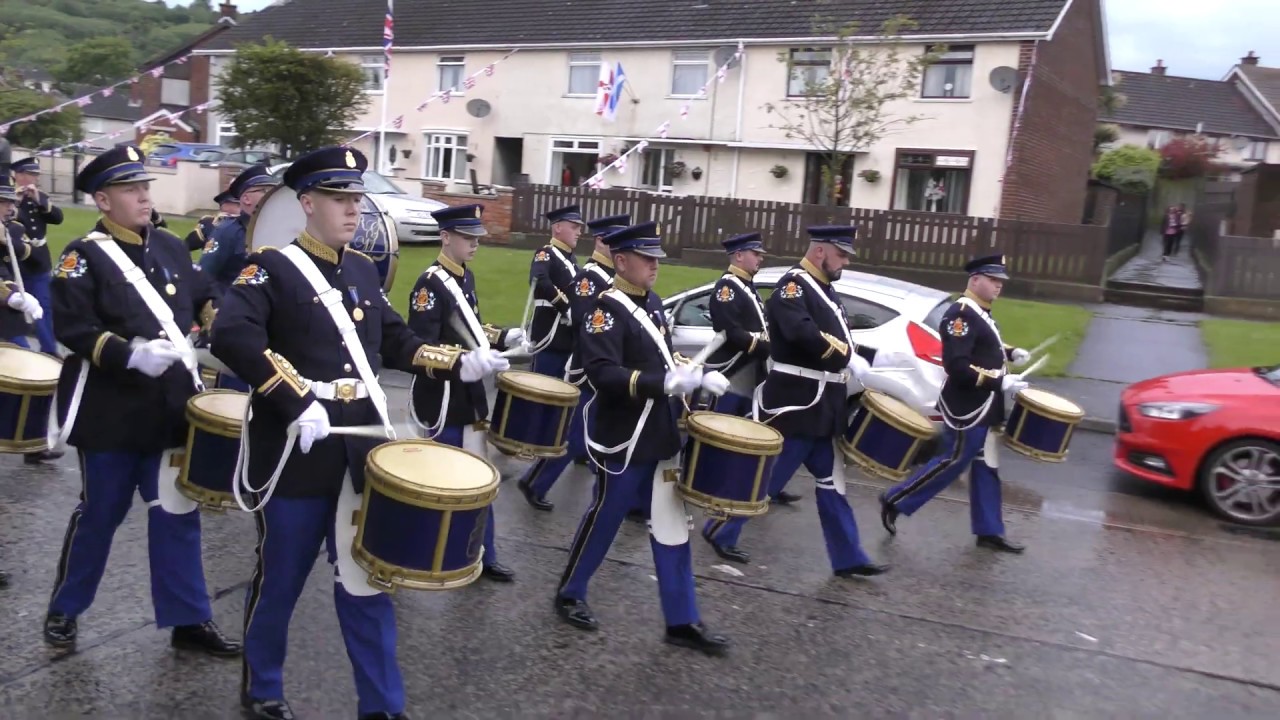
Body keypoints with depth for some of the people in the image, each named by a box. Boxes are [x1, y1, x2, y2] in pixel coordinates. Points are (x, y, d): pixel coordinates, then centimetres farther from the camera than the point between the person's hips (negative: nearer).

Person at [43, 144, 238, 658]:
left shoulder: (169, 246, 10)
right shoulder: (83, 256, -8)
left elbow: (201, 298, 22)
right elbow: (72, 330, -17)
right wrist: (132, 354, -29)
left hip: (170, 405, 5)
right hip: (112, 410, -5)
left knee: (177, 512, 7)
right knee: (100, 512, 8)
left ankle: (189, 619, 16)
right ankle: (64, 609, 30)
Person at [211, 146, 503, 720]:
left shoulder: (363, 270, 12)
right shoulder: (272, 266, -8)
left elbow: (395, 342, 17)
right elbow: (231, 336, -24)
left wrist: (457, 364, 2)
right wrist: (296, 402, -30)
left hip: (360, 450, 5)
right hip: (296, 451, -5)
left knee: (366, 582, 10)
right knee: (280, 581, 11)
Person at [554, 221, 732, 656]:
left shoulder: (652, 302, 10)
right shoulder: (607, 309, -16)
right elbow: (602, 373, -27)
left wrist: (697, 376, 5)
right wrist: (665, 383, -33)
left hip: (660, 436, 8)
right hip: (624, 439, -8)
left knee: (672, 525, 9)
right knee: (605, 518, 8)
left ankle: (682, 622, 16)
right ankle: (570, 594, 31)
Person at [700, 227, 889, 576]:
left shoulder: (824, 290, 17)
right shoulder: (793, 285, -13)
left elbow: (838, 340, 19)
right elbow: (802, 333, -30)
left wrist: (870, 357, 3)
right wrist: (850, 357, -26)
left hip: (822, 407, 9)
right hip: (796, 403, -9)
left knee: (832, 481, 12)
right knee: (766, 476, 2)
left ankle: (848, 558, 19)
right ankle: (720, 531, 20)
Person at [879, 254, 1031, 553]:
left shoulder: (980, 313, 12)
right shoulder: (961, 314, -20)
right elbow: (957, 366, -27)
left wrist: (1010, 352, 13)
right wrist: (1000, 381, -27)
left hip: (982, 408, 10)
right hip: (967, 408, -10)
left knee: (985, 467, 12)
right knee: (952, 463, -4)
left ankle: (989, 531, 20)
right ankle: (894, 502, 8)